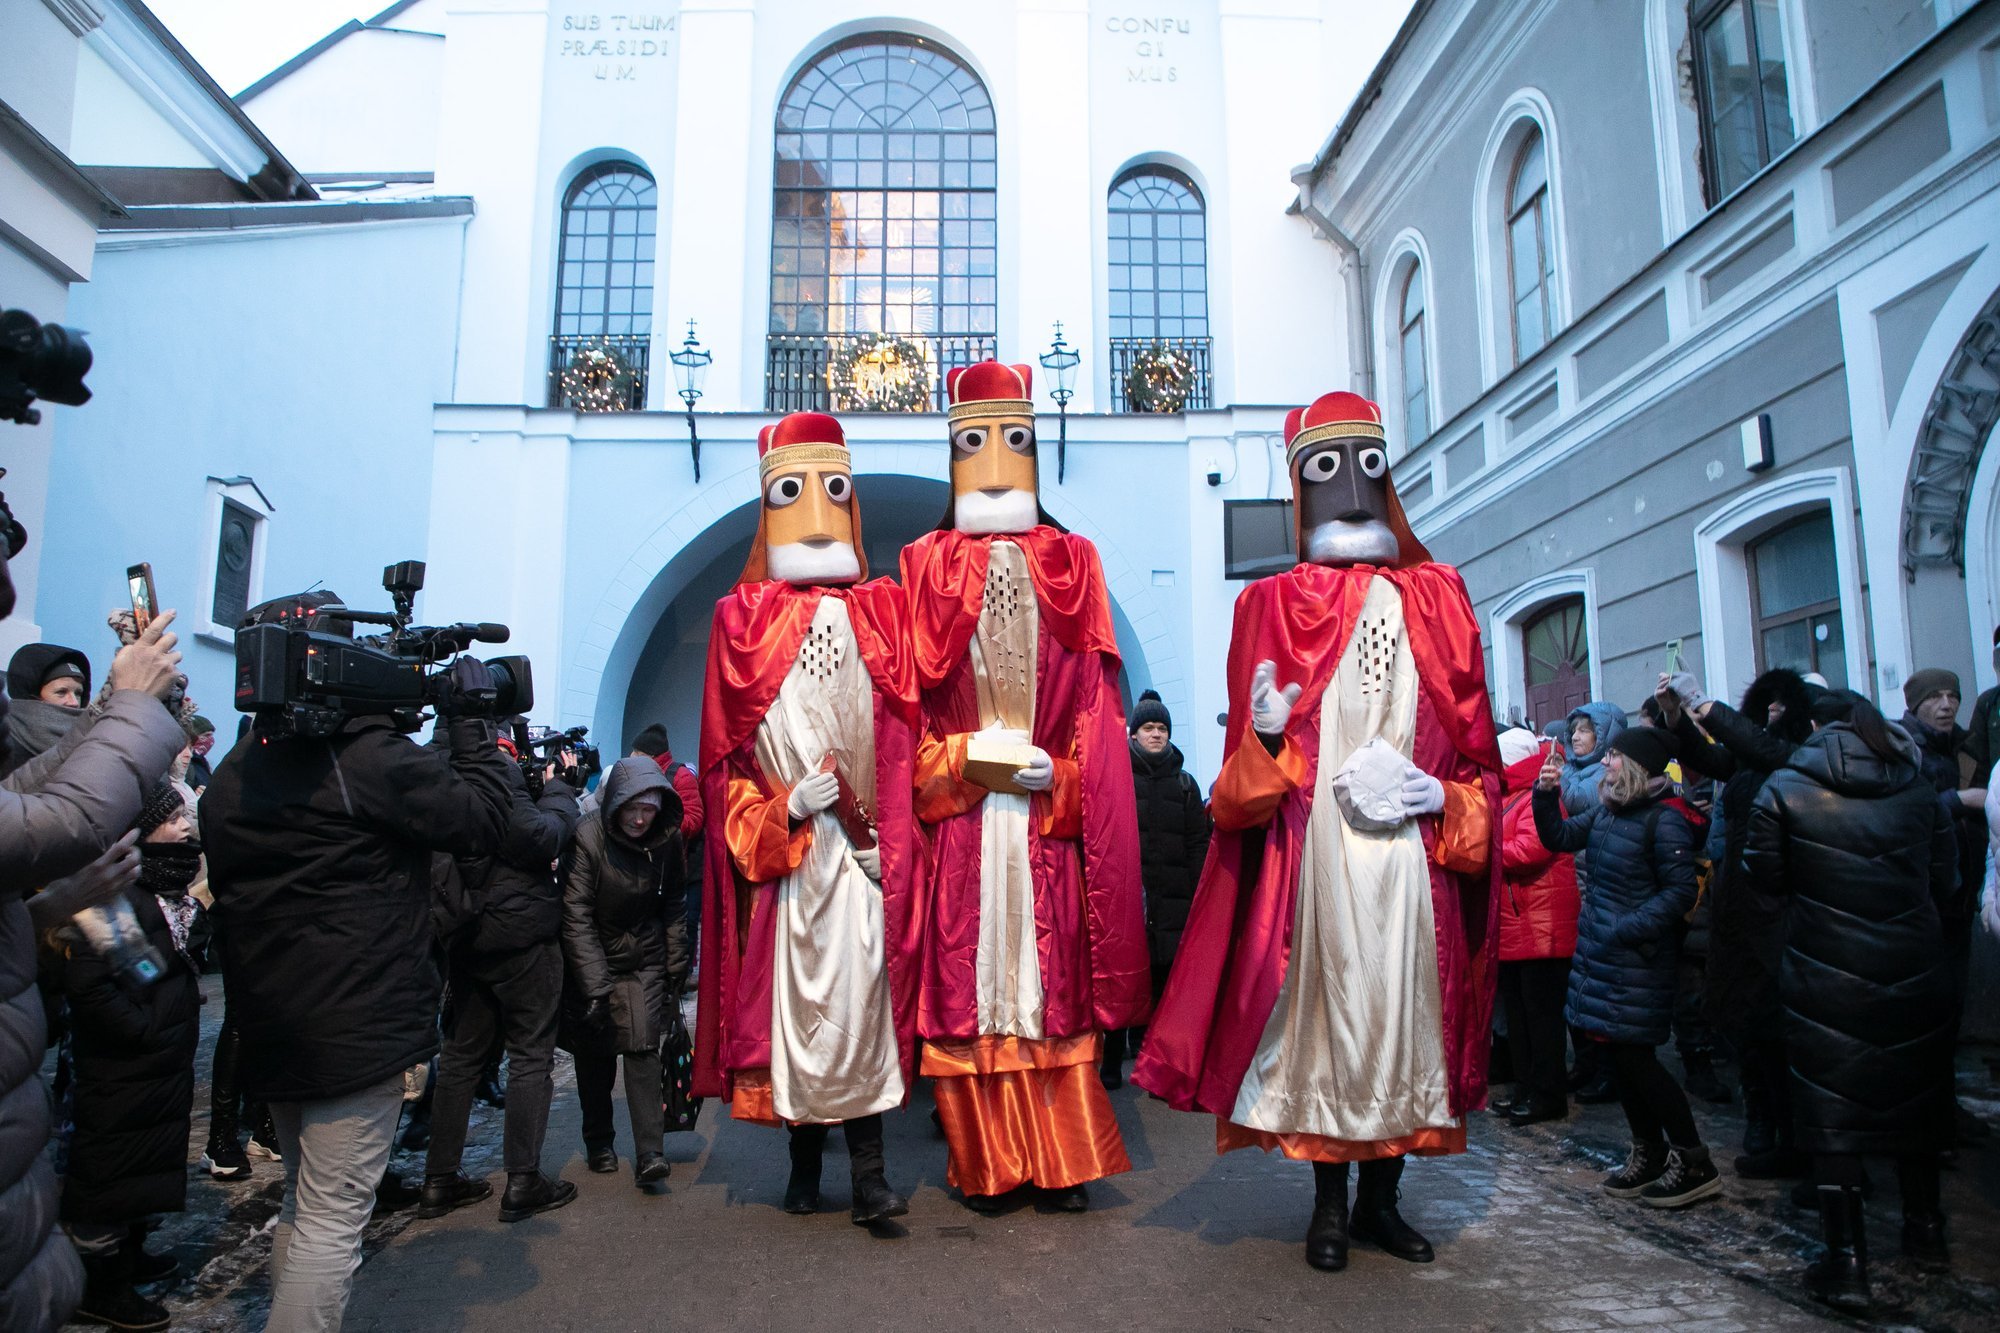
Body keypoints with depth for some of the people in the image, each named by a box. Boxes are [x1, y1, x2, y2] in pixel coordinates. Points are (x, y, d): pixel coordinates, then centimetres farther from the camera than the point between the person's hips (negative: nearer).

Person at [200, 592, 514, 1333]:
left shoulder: (233, 775, 7)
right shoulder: (369, 758, -19)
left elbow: (226, 892, 16)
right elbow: (481, 819, -14)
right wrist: (470, 722, -4)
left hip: (268, 1026, 9)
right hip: (356, 1028, -8)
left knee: (304, 1203, 23)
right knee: (332, 1219, 0)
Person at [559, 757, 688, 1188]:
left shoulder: (667, 839, -9)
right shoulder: (588, 837, -20)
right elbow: (576, 914, -20)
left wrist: (676, 970, 4)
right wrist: (595, 986, -24)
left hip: (645, 961, 1)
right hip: (592, 960, -1)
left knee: (643, 1046, -11)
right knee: (595, 1054, 6)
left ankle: (650, 1154, -10)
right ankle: (598, 1143, 26)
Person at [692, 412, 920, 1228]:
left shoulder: (881, 611, 7)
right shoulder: (743, 616, 6)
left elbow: (903, 739, 4)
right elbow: (727, 752, 5)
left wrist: (875, 830, -5)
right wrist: (784, 809, -8)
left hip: (860, 853, 0)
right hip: (778, 853, 1)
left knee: (860, 998, -5)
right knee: (791, 1001, 5)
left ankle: (868, 1175, 1)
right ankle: (805, 1164, 20)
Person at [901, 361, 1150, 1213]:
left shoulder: (1070, 563, 11)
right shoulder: (928, 566, 8)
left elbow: (1094, 700, 5)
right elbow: (910, 699, 3)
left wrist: (1060, 775, -8)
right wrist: (969, 761, -10)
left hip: (1052, 818, 1)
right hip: (959, 819, -1)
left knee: (1055, 980, 5)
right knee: (966, 982, 2)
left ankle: (1063, 1159, 16)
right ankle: (986, 1164, 15)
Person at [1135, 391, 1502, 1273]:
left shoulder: (1437, 596, 13)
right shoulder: (1274, 604, 8)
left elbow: (1474, 732, 9)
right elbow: (1250, 761, 4)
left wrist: (1446, 794, -8)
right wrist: (1264, 736, -17)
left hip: (1416, 849, 2)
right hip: (1314, 849, -2)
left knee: (1408, 1003, 6)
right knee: (1326, 1003, 1)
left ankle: (1380, 1198, 22)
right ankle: (1330, 1201, 17)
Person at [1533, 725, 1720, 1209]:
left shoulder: (1664, 819, -14)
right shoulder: (1608, 809, 8)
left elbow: (1680, 892, -16)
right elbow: (1560, 838, 18)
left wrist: (1626, 929, -20)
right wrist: (1546, 795, 3)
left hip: (1637, 956, -8)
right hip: (1598, 950, 8)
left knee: (1634, 1056, -3)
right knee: (1618, 1052, 13)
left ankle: (1696, 1164, 12)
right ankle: (1650, 1153, 28)